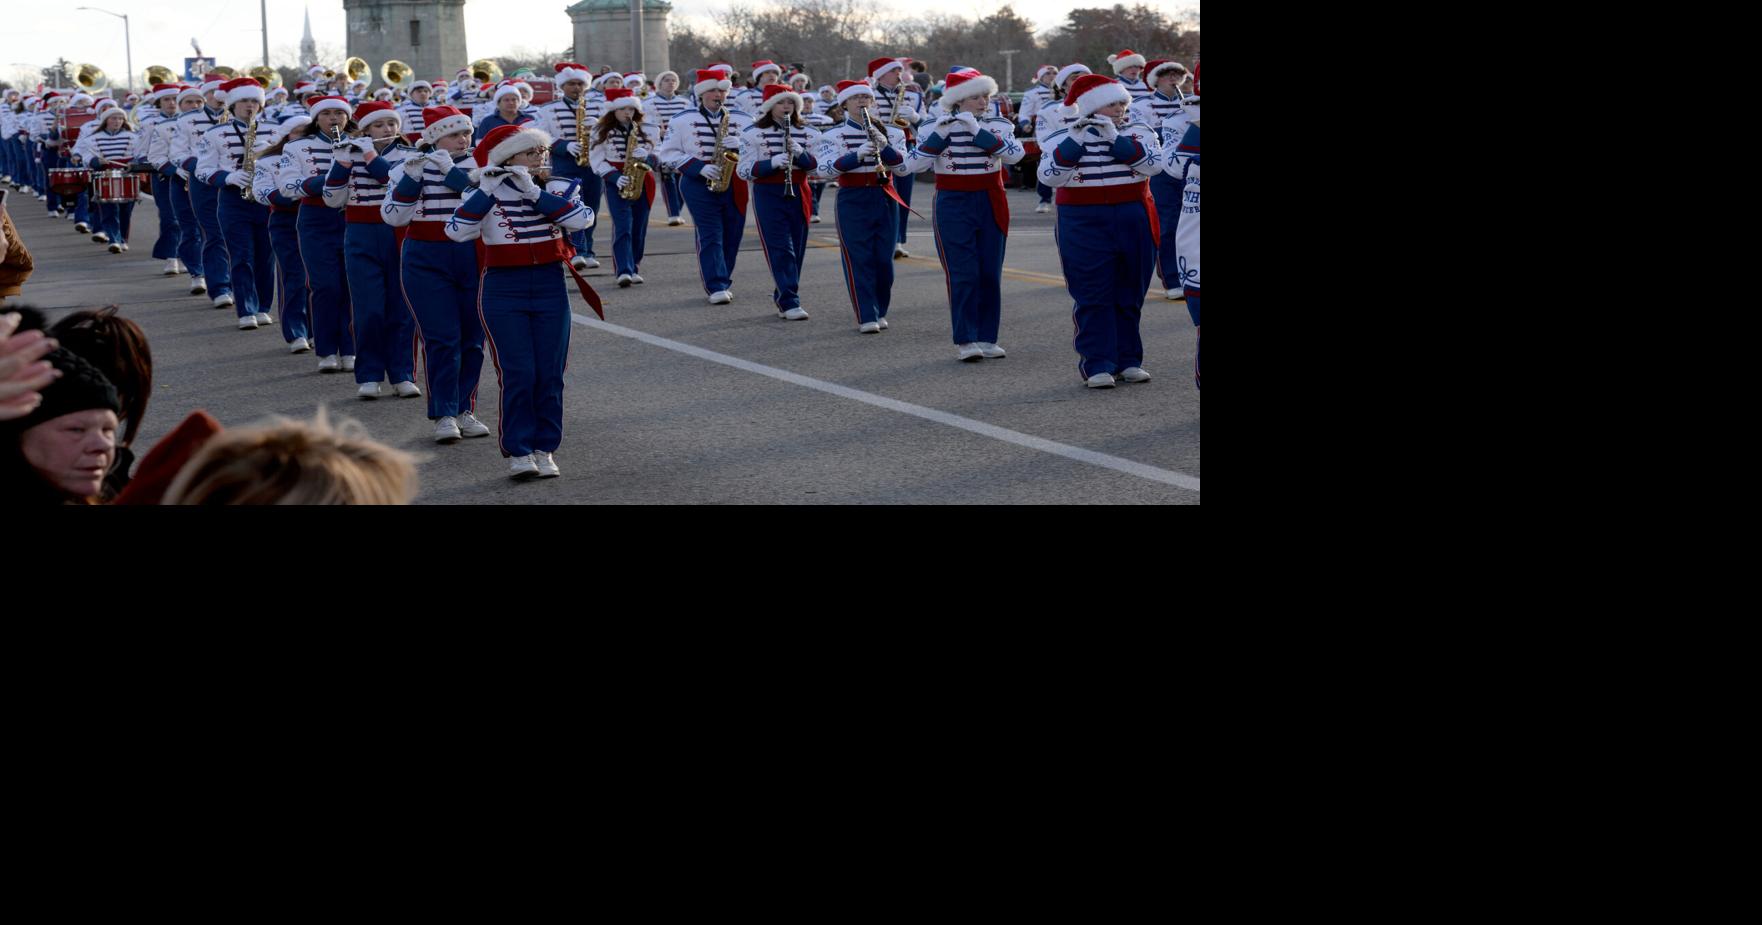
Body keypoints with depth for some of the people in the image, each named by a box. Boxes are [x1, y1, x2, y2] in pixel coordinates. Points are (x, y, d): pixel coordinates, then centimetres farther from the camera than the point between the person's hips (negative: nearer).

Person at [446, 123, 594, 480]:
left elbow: (583, 218, -16)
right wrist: (487, 189, -19)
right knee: (518, 374, -6)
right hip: (503, 290, -2)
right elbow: (457, 231, -16)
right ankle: (518, 452, 1)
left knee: (550, 374, 4)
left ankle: (545, 450, 13)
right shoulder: (484, 195, -1)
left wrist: (533, 192, -18)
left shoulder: (558, 190, 3)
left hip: (550, 287, 2)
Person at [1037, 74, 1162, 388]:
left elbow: (1153, 163, -13)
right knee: (1093, 297, -4)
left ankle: (1128, 360, 18)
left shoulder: (1138, 132, 3)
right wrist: (1074, 141, -20)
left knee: (1130, 295, 9)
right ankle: (1096, 365, -2)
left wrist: (1115, 137, -19)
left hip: (1134, 223, 2)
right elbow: (1049, 177, -12)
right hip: (1084, 225, -2)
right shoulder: (1061, 138, 0)